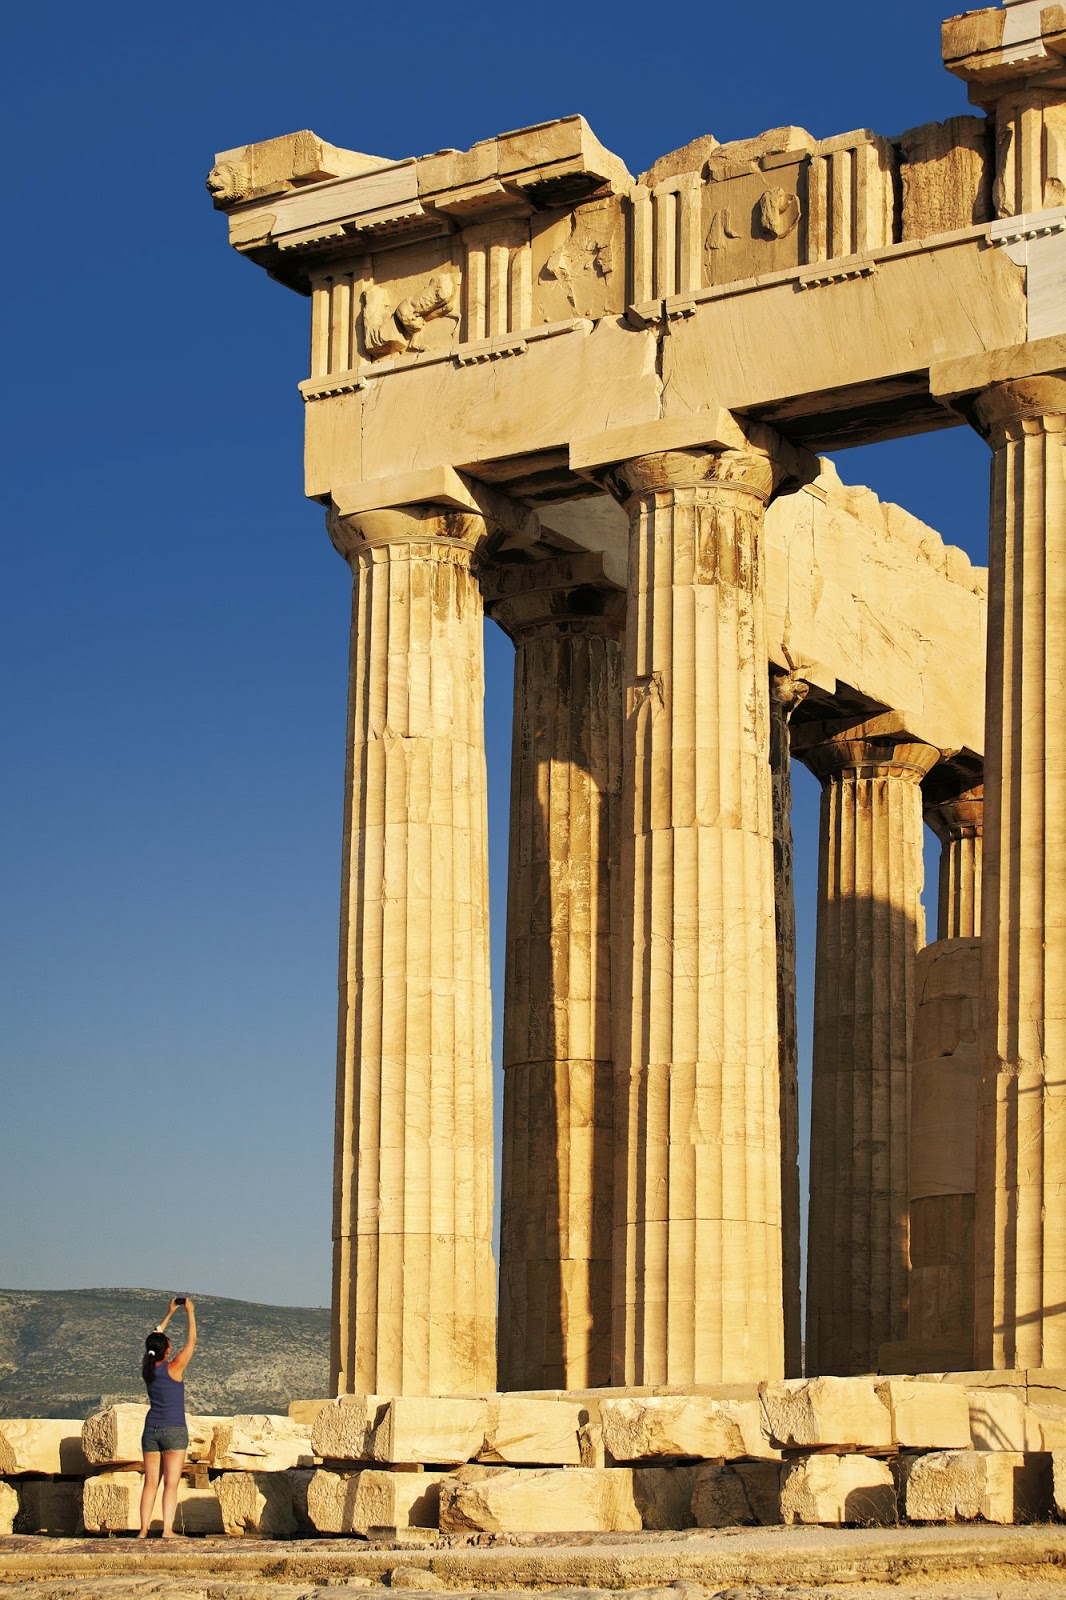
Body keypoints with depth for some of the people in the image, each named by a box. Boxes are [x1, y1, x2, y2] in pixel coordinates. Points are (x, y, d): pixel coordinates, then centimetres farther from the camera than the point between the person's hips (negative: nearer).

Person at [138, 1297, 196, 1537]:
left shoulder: (147, 1369, 4)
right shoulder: (173, 1368, -10)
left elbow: (155, 1337, 18)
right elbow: (191, 1341, -1)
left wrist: (170, 1313, 25)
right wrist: (190, 1313, 9)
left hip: (151, 1429, 5)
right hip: (174, 1430, -5)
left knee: (150, 1483, 5)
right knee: (171, 1484, -5)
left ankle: (144, 1529, 0)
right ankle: (167, 1529, -12)